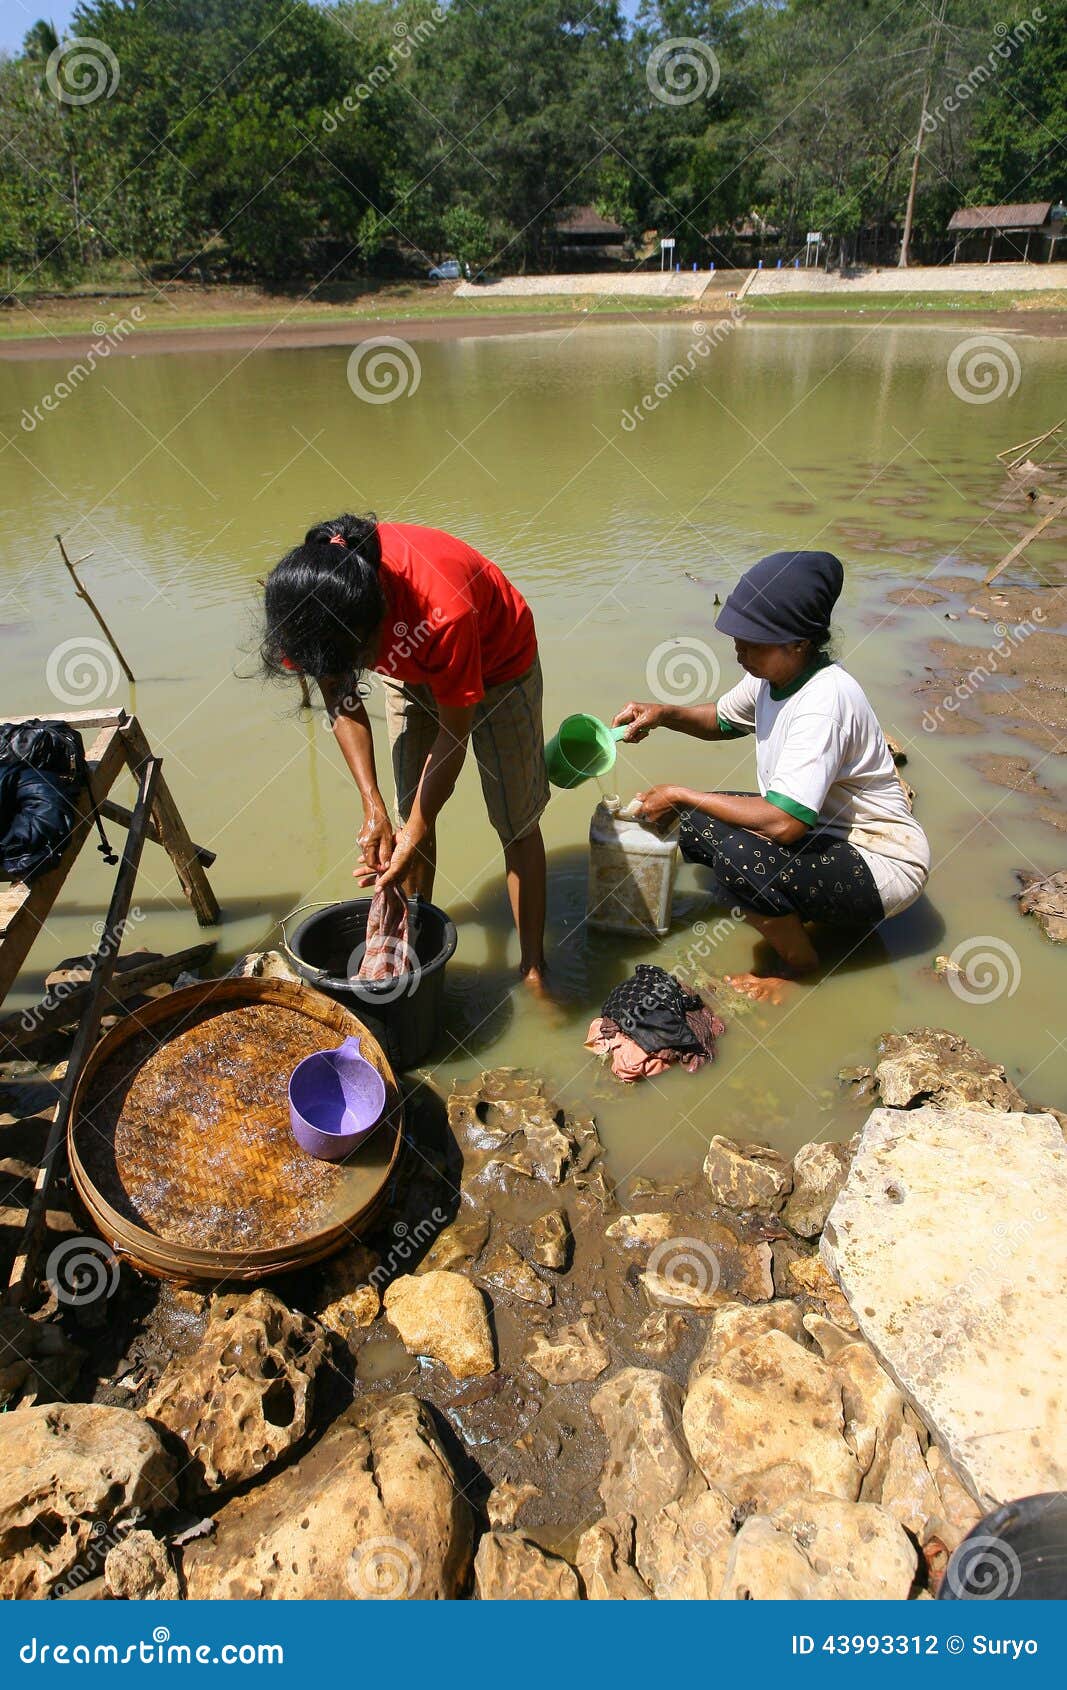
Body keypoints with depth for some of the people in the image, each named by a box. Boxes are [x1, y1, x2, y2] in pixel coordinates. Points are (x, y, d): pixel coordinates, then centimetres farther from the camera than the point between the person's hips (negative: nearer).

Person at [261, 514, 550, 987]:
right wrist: (373, 805, -23)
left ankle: (532, 969, 10)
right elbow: (342, 704, -14)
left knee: (516, 823, -2)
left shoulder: (443, 612, -45)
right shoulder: (306, 595, -29)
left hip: (496, 665, -4)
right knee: (410, 812, 7)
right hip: (410, 669, 5)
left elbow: (455, 734, -30)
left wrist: (416, 830, -27)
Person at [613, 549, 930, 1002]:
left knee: (736, 859, -32)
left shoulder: (824, 700, -30)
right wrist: (664, 714, -3)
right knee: (693, 822, -2)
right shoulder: (773, 674, -3)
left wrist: (680, 795, -25)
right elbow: (723, 720, 18)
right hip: (820, 829, 9)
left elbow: (782, 822, -35)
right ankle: (798, 907, 13)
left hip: (883, 864, -9)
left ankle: (801, 964, -2)